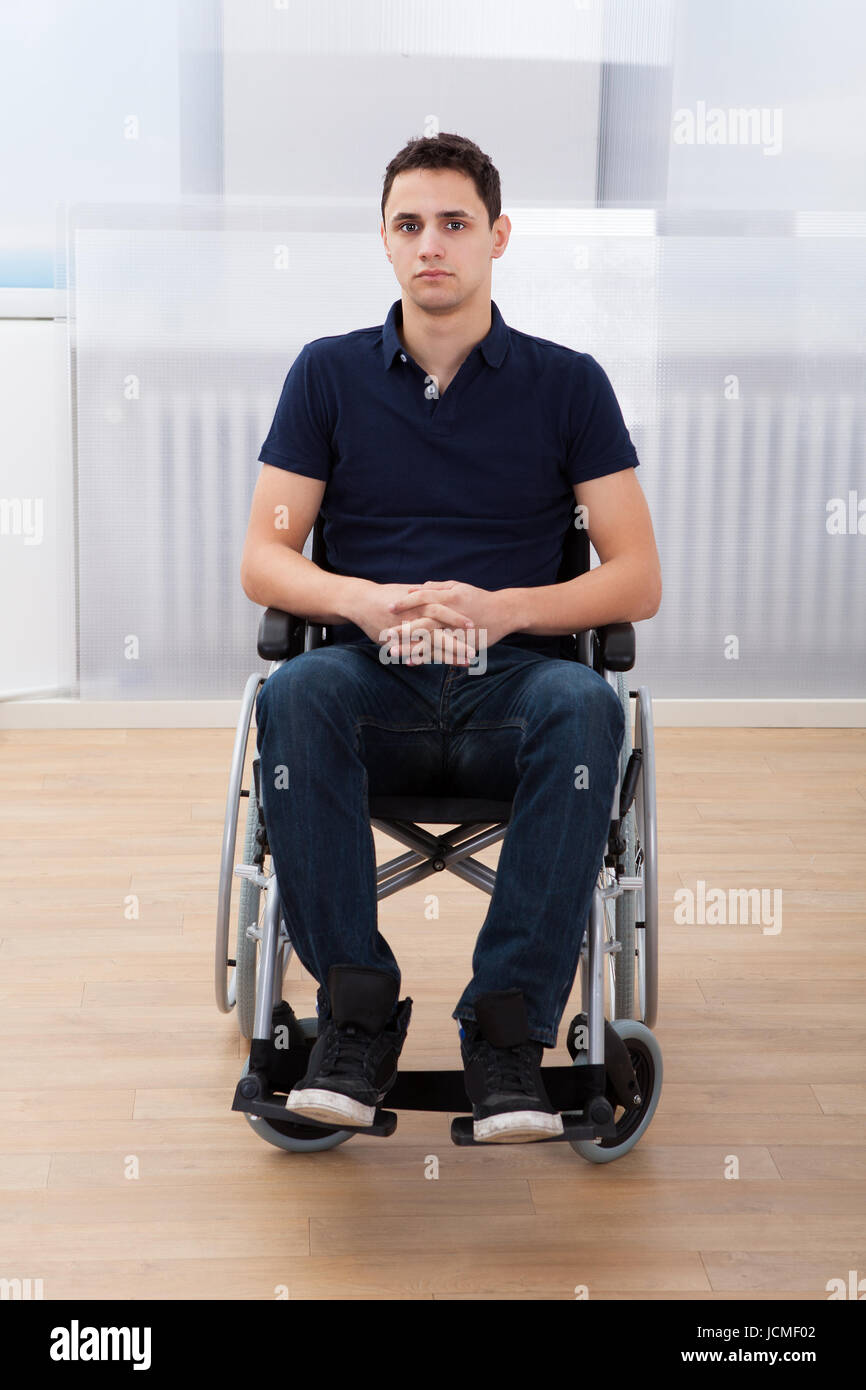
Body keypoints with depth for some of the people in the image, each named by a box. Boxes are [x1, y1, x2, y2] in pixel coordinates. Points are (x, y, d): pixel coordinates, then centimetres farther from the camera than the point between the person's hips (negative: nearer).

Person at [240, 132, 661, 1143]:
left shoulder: (568, 383, 8)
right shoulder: (329, 374, 11)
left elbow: (638, 581, 2)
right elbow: (262, 562, 6)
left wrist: (503, 608, -16)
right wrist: (363, 600, -16)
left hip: (510, 683, 0)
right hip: (374, 682, 1)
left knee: (586, 704, -35)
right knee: (294, 695, -34)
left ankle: (507, 1025, -28)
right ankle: (358, 1011, -24)